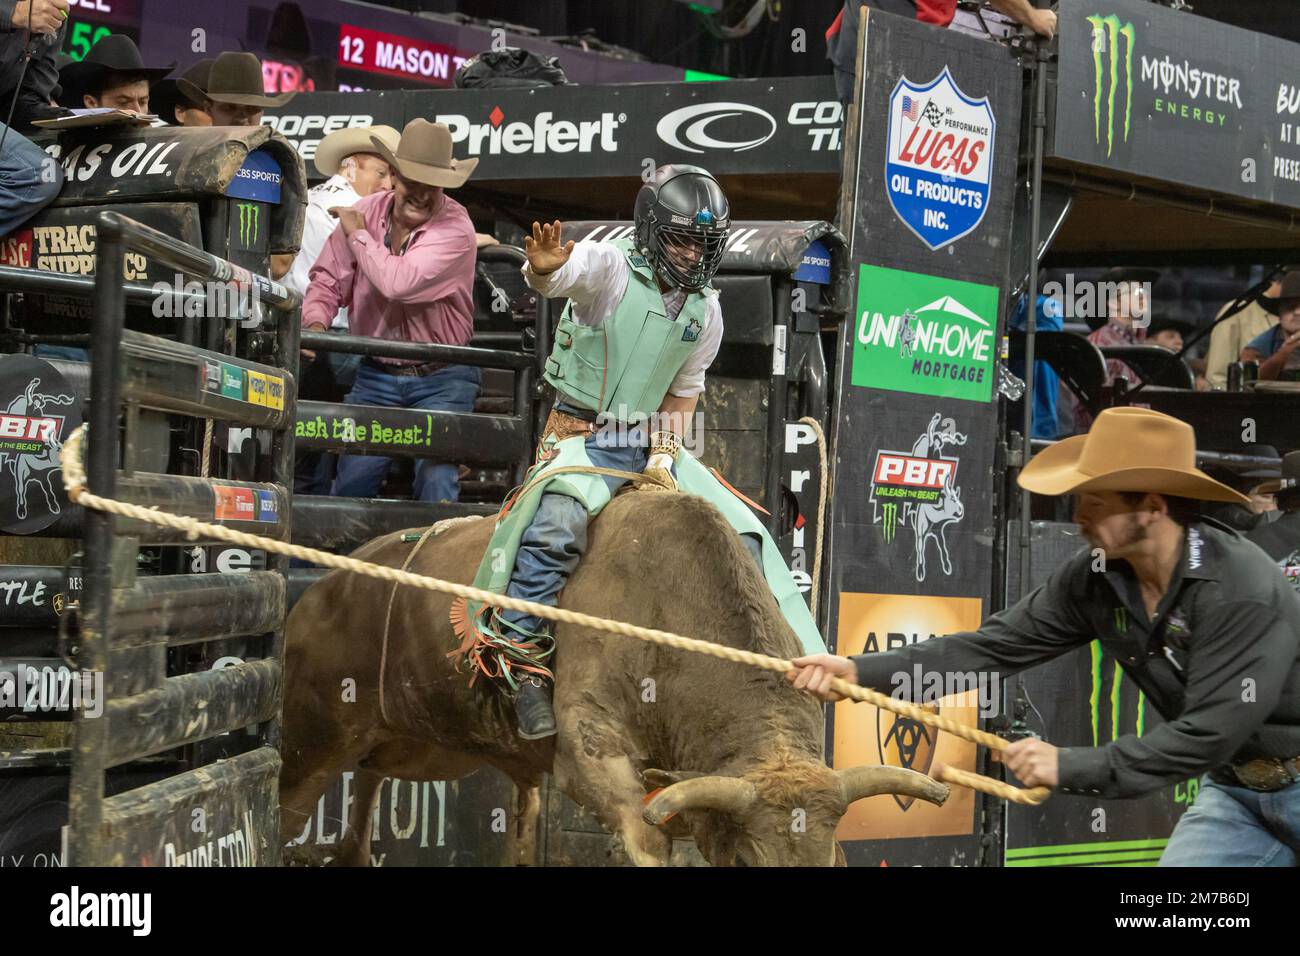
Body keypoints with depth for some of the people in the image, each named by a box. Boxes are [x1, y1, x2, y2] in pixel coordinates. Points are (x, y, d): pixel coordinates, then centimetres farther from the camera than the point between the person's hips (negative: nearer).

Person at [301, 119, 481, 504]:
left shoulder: (454, 227, -18)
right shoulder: (365, 212, -1)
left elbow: (398, 283, -31)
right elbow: (328, 279, 7)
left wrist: (358, 235, -16)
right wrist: (315, 322, -14)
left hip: (440, 380, -4)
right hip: (376, 374, 4)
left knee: (436, 480, -13)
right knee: (352, 479, 3)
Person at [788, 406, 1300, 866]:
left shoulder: (1243, 590, -31)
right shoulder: (1094, 578, -10)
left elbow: (1210, 733, -32)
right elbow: (995, 644, -12)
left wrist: (1071, 766, -30)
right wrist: (861, 671, -22)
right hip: (1233, 787, 6)